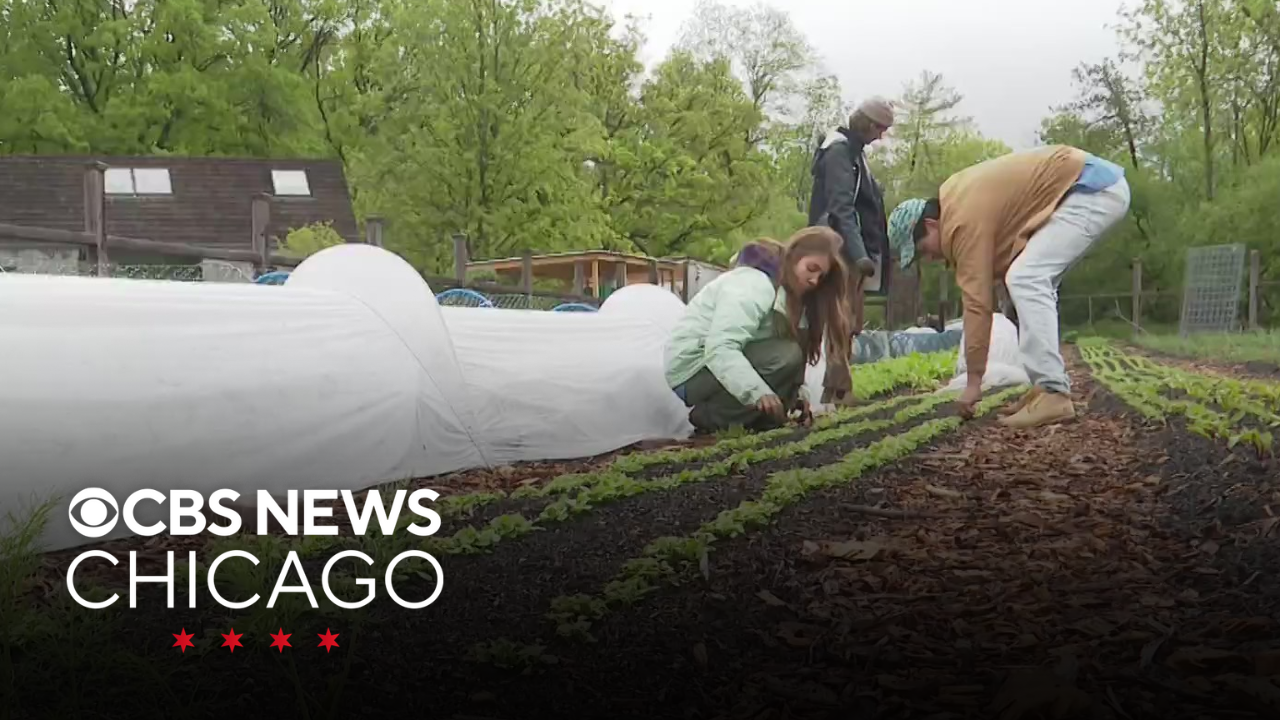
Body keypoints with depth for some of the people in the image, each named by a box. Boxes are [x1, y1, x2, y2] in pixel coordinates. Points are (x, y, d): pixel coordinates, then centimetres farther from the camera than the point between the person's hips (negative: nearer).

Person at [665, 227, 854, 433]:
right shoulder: (753, 285, -22)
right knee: (784, 356, -26)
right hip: (692, 370, -10)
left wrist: (798, 392, -14)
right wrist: (758, 392, -44)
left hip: (727, 366, 10)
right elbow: (720, 348, -34)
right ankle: (711, 417, -17)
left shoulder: (787, 292, 10)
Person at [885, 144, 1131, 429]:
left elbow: (976, 301, -18)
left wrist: (973, 381, -14)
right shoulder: (953, 199, 10)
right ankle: (1051, 386, 10)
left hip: (1096, 190, -11)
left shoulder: (963, 220, -18)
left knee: (1025, 279, -17)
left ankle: (1053, 394, -20)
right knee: (1035, 282, 13)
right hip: (1097, 184, 11)